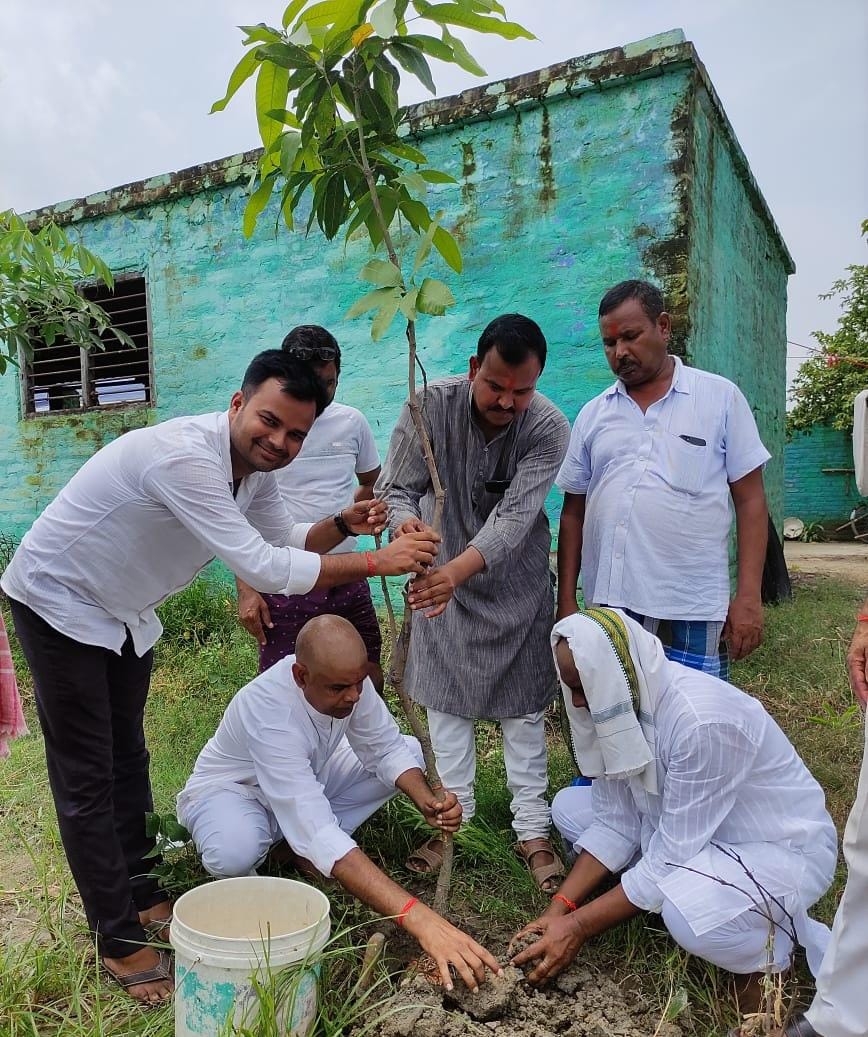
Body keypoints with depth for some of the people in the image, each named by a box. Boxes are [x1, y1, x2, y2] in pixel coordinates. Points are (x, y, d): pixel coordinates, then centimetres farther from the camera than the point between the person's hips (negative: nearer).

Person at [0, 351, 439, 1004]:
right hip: (60, 604, -8)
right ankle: (120, 942, 12)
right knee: (87, 779, 0)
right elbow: (262, 568, -39)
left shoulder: (257, 469, -8)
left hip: (123, 610, 8)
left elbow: (285, 541, 4)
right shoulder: (184, 455, -36)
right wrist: (376, 563, -35)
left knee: (128, 758, 17)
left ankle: (143, 895, 32)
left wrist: (342, 526, -15)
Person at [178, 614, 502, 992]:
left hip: (308, 781, 6)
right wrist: (418, 918, -56)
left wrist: (425, 801, -33)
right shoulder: (268, 713, -41)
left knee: (413, 749, -10)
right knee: (235, 852, -42)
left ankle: (309, 849, -3)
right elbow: (317, 833, -49)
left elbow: (387, 748, -10)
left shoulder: (348, 679, -22)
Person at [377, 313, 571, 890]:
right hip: (441, 574, 1)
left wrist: (458, 569, -49)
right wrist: (405, 522, -42)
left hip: (515, 582, -1)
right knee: (446, 697, 8)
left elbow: (515, 516, -32)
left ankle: (533, 828, 20)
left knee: (523, 704, 6)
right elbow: (397, 487, -17)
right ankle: (453, 817, 24)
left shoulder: (548, 427, -23)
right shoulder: (431, 404, -20)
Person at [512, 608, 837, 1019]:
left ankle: (764, 952, -2)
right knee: (569, 808, 1)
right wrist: (558, 908, -12)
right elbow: (615, 821, -5)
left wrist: (577, 927, -22)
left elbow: (671, 857, -29)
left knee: (688, 915, -36)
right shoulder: (622, 700, -11)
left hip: (782, 847, -7)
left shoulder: (703, 721, -35)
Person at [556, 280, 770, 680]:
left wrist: (748, 597, -6)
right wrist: (566, 600, 8)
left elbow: (750, 500, 2)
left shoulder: (721, 397, 3)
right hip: (609, 606, 3)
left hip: (695, 614, -2)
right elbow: (573, 513, 12)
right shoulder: (593, 414, 10)